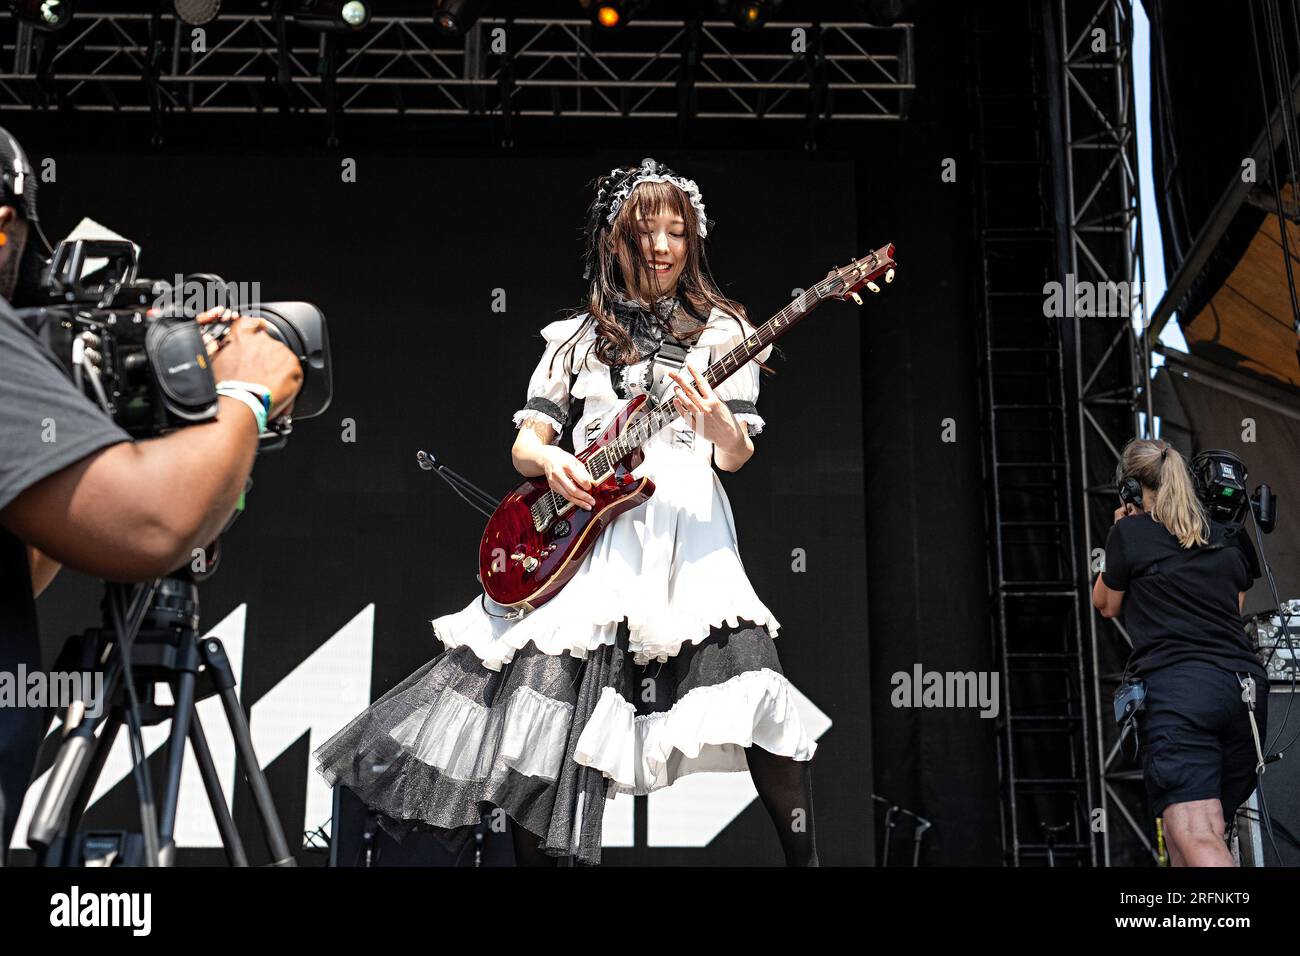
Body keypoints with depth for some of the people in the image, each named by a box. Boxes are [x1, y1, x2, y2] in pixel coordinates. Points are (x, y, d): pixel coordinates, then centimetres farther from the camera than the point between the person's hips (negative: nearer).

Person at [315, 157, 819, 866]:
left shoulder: (720, 329, 10)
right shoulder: (578, 339, 15)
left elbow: (736, 456, 2)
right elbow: (524, 445, 12)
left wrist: (717, 425, -22)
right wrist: (550, 460, -12)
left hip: (688, 531, -2)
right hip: (590, 538, 2)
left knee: (758, 695, -21)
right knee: (545, 701, -8)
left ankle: (804, 857, -9)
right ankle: (532, 860, 8)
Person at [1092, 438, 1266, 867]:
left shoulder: (1130, 533, 6)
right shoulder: (1231, 539, 20)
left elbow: (1106, 605, 20)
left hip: (1176, 689, -6)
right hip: (1245, 685, 6)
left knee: (1197, 840, -18)